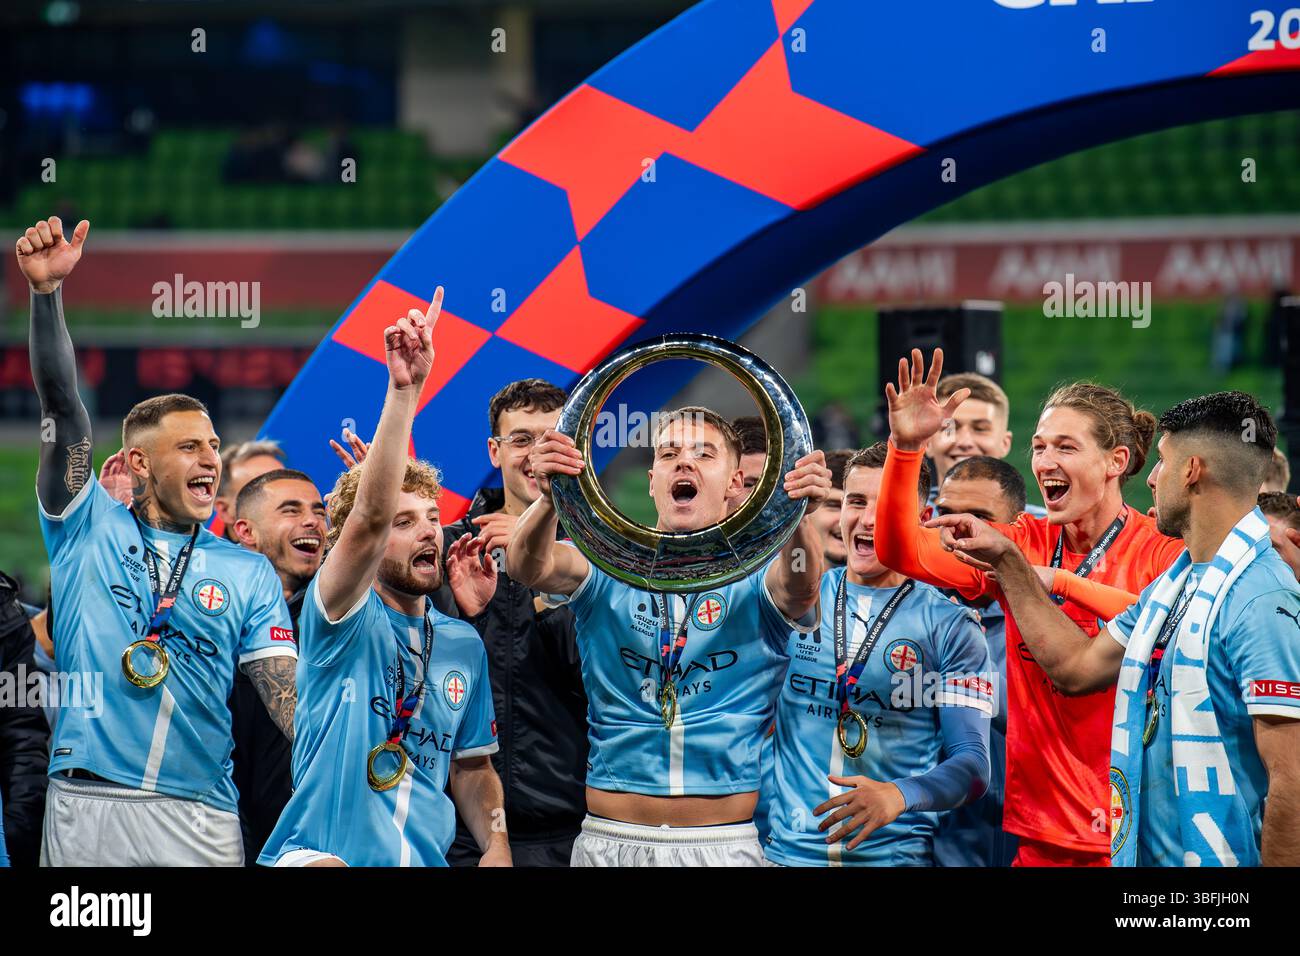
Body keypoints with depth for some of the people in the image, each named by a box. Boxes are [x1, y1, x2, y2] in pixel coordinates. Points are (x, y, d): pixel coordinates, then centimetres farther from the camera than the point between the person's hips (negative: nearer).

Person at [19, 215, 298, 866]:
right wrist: (46, 290, -14)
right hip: (85, 807, -1)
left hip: (200, 818, 1)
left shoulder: (248, 573, 11)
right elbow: (62, 410, -2)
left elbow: (291, 695, 4)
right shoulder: (89, 530, 9)